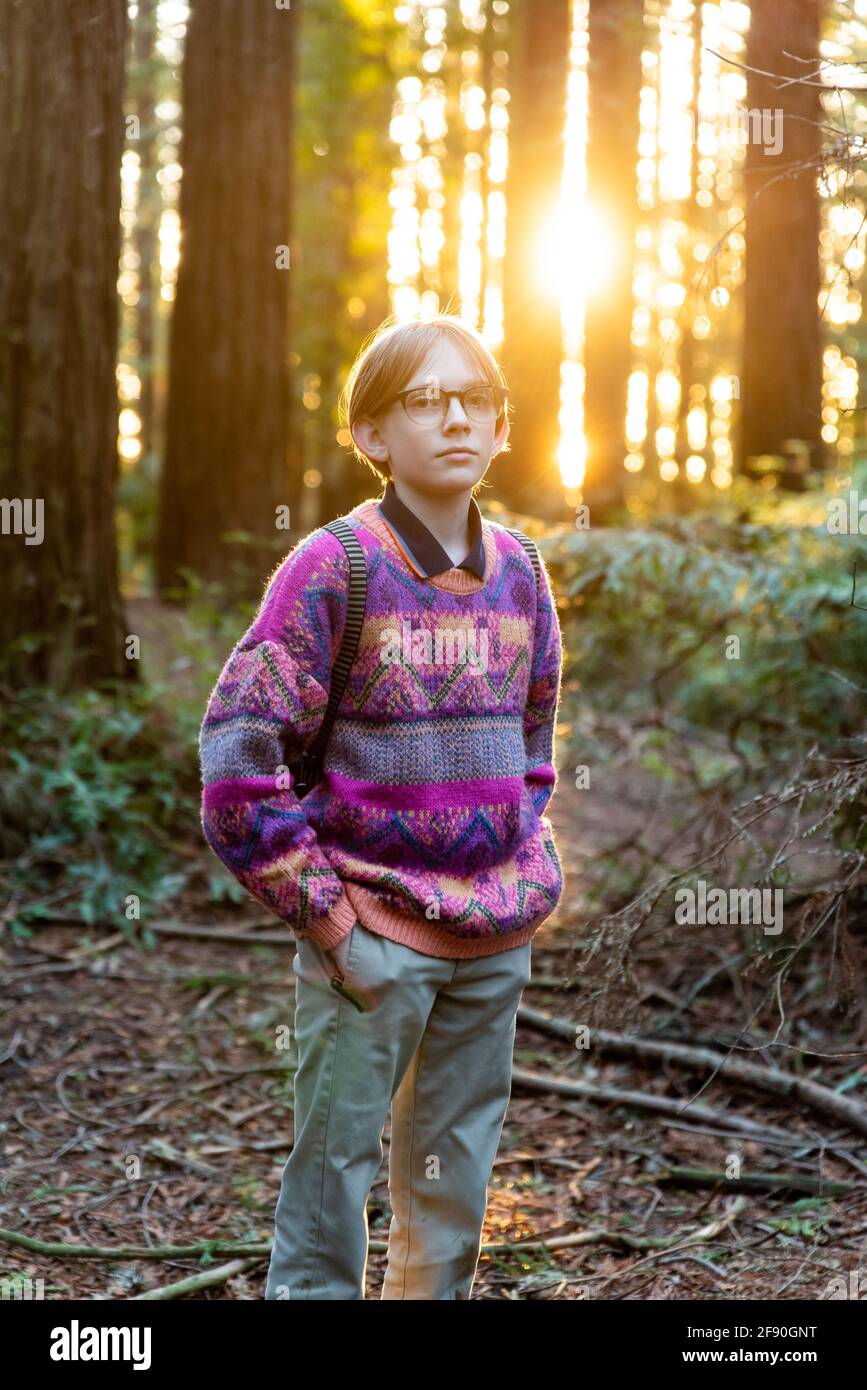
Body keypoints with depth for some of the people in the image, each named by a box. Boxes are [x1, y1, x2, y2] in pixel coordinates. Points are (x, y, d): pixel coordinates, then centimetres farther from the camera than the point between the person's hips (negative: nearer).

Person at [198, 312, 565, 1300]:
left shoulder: (518, 573, 6)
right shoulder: (332, 570, -11)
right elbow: (236, 760, -15)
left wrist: (530, 874, 10)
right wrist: (325, 919, -14)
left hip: (497, 938, 5)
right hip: (374, 933, -5)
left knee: (453, 1184, 15)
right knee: (333, 1171, 1)